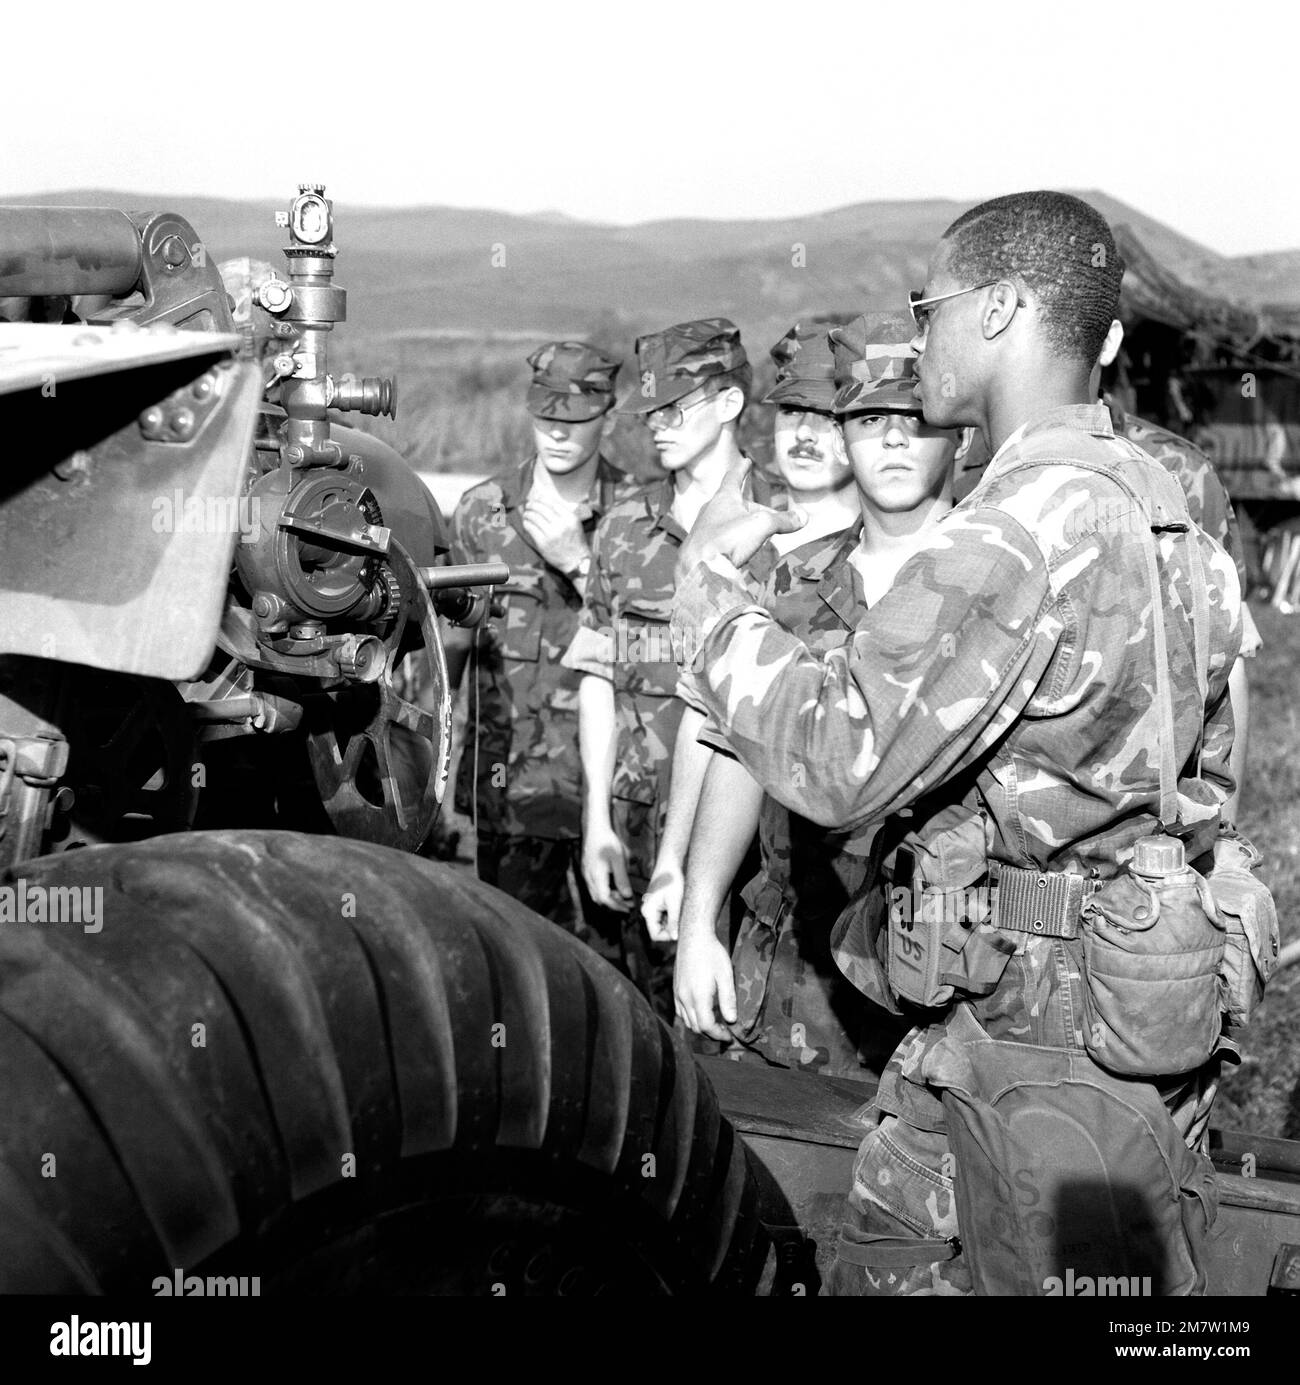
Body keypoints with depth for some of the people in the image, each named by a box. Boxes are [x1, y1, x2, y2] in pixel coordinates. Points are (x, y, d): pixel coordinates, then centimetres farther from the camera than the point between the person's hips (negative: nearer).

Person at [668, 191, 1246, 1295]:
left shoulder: (1026, 527, -23)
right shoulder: (1161, 502, 8)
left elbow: (835, 762, -27)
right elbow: (1206, 784, 15)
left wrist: (709, 581, -14)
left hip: (1044, 1037, -9)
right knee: (884, 1259, 20)